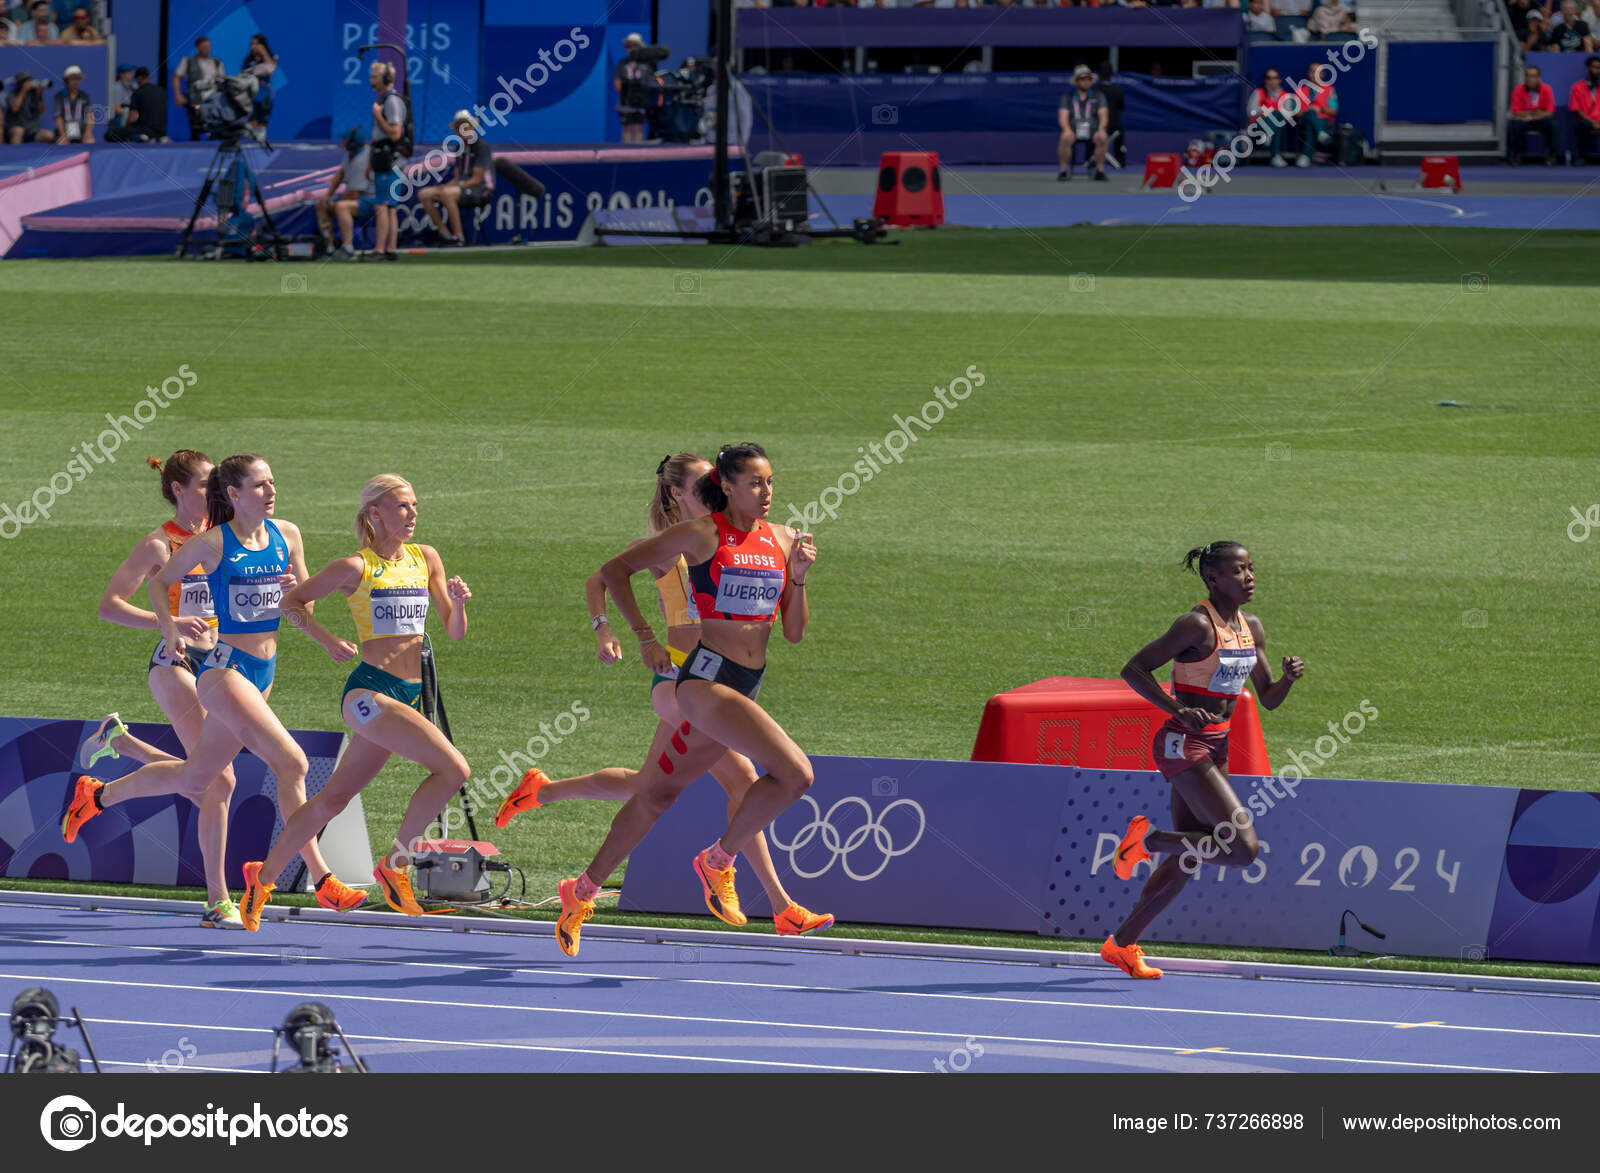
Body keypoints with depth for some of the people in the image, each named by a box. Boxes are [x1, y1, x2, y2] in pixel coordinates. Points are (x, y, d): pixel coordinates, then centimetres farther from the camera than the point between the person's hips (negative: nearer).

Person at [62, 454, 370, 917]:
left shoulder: (287, 535, 6)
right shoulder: (212, 544, -8)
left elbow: (299, 606, 14)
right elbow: (162, 581, 6)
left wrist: (329, 642, -3)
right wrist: (171, 631, -8)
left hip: (263, 670, 7)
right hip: (223, 666, -7)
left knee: (194, 776, 18)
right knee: (292, 762, -18)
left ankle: (97, 794, 39)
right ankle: (322, 880, -16)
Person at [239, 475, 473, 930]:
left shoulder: (425, 559, 12)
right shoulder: (357, 567, -5)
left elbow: (455, 632, 13)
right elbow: (292, 600, 5)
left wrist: (458, 602, -7)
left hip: (405, 696, 7)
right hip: (370, 690, -7)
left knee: (335, 798, 13)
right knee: (453, 769, -20)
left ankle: (264, 875, 25)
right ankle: (395, 866, -10)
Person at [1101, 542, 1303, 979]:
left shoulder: (1251, 627, 10)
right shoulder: (1198, 625, -15)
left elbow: (1268, 698, 16)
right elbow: (1133, 669, -16)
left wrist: (1288, 678, -6)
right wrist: (1180, 710, -25)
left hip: (1215, 747, 9)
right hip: (1184, 746, -9)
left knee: (1186, 860, 11)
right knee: (1243, 848, -18)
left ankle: (1122, 944, 20)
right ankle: (1148, 839, -2)